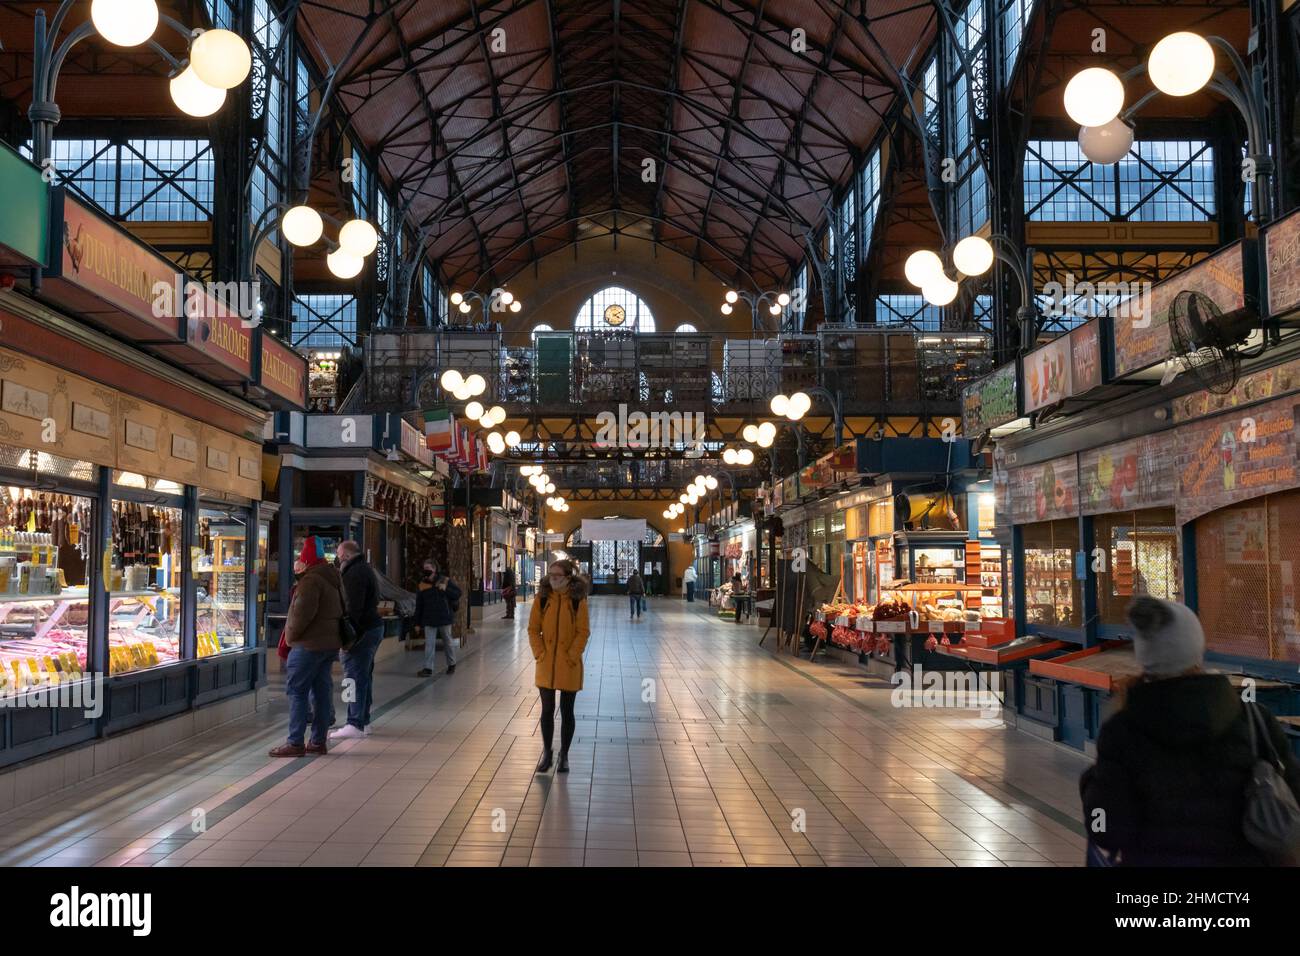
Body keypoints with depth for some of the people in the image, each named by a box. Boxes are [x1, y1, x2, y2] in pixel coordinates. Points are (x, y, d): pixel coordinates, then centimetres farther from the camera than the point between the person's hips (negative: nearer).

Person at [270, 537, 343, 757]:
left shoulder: (311, 580, -16)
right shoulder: (334, 579, 15)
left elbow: (302, 613, -24)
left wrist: (291, 634, -8)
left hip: (309, 645, -9)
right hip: (330, 643, 9)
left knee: (297, 691, -4)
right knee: (322, 691, 11)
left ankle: (295, 743, -4)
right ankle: (318, 741, 15)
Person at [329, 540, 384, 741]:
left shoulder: (354, 574, -14)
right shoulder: (366, 569, 19)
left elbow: (353, 608, -22)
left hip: (362, 630, -11)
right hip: (374, 626, 11)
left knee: (354, 677, -9)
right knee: (364, 676, 15)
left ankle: (355, 724, -11)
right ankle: (363, 721, 21)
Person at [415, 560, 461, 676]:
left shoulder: (445, 580, -5)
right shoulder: (423, 585, 5)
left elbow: (458, 593, -5)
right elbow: (419, 605, 8)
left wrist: (446, 589, -22)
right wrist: (418, 622, 7)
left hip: (444, 618, -2)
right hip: (429, 620, 2)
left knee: (448, 642, 11)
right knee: (429, 643, -2)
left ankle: (452, 664, 28)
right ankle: (428, 668, -2)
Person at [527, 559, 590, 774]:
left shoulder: (578, 600, -7)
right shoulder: (542, 598, -1)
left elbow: (583, 632, -7)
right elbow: (533, 629, 2)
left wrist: (571, 656, -13)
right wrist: (540, 653, -6)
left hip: (569, 666, -2)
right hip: (546, 665, 2)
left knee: (567, 711, 8)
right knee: (547, 710, 9)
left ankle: (564, 755, 21)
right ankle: (546, 753, 24)